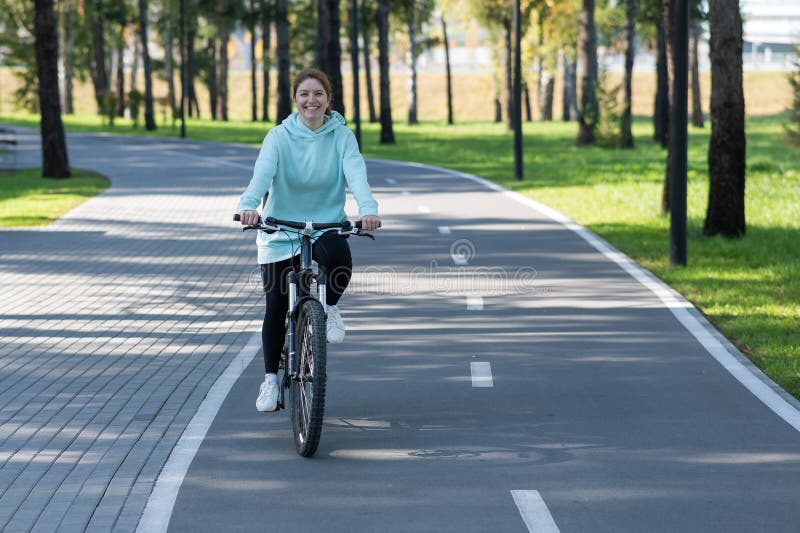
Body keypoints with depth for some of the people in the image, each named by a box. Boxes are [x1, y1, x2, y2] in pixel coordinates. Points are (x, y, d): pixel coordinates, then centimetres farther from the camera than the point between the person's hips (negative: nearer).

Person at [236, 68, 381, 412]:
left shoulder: (342, 137, -3)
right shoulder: (279, 137, -6)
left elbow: (356, 173, -19)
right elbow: (263, 173, -23)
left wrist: (368, 209, -39)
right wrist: (248, 205, -44)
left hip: (327, 226, 0)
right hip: (279, 230, 0)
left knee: (339, 260, -33)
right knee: (277, 306, -1)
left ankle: (329, 308, 0)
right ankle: (271, 379, 18)